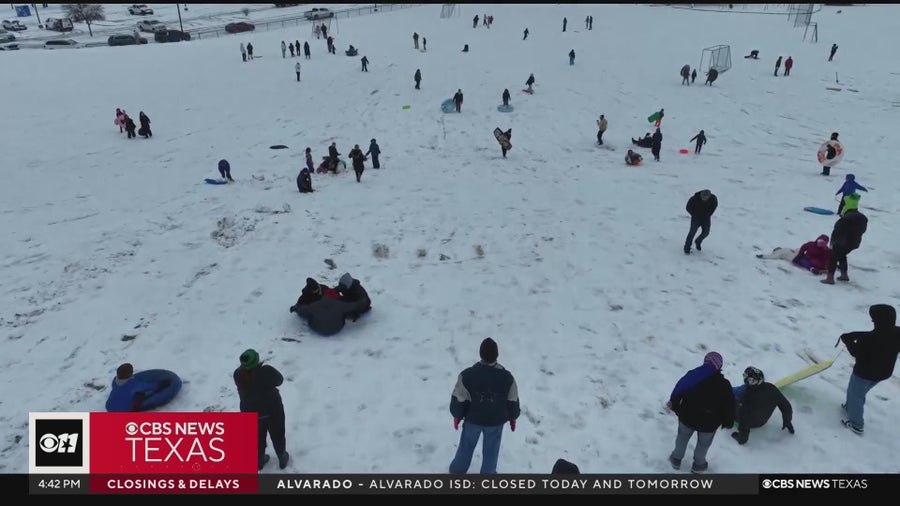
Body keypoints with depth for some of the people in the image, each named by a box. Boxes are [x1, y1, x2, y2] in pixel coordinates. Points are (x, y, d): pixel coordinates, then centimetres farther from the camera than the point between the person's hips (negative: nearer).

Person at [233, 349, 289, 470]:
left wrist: (246, 365, -5)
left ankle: (260, 461, 44)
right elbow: (279, 380, -11)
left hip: (250, 412, 3)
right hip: (272, 410, -3)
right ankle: (282, 459, 39)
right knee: (277, 436, 21)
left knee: (257, 438, 26)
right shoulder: (266, 371, -31)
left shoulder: (238, 374, -21)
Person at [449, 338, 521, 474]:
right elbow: (513, 402, -9)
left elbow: (458, 400, -15)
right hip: (496, 421, 0)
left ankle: (457, 470, 45)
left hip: (473, 419, 1)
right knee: (491, 449, 22)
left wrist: (457, 415, 5)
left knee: (466, 446, 25)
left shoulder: (467, 375, -27)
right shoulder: (507, 377, -24)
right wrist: (513, 417, 10)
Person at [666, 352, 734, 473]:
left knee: (682, 437, 26)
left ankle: (676, 459, 41)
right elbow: (729, 406, -10)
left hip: (687, 417, 2)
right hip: (709, 423, -1)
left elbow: (678, 391, -2)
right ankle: (698, 464, 41)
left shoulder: (692, 375, -11)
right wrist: (728, 422, 6)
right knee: (703, 443, 24)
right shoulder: (724, 385, -15)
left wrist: (673, 403, 15)